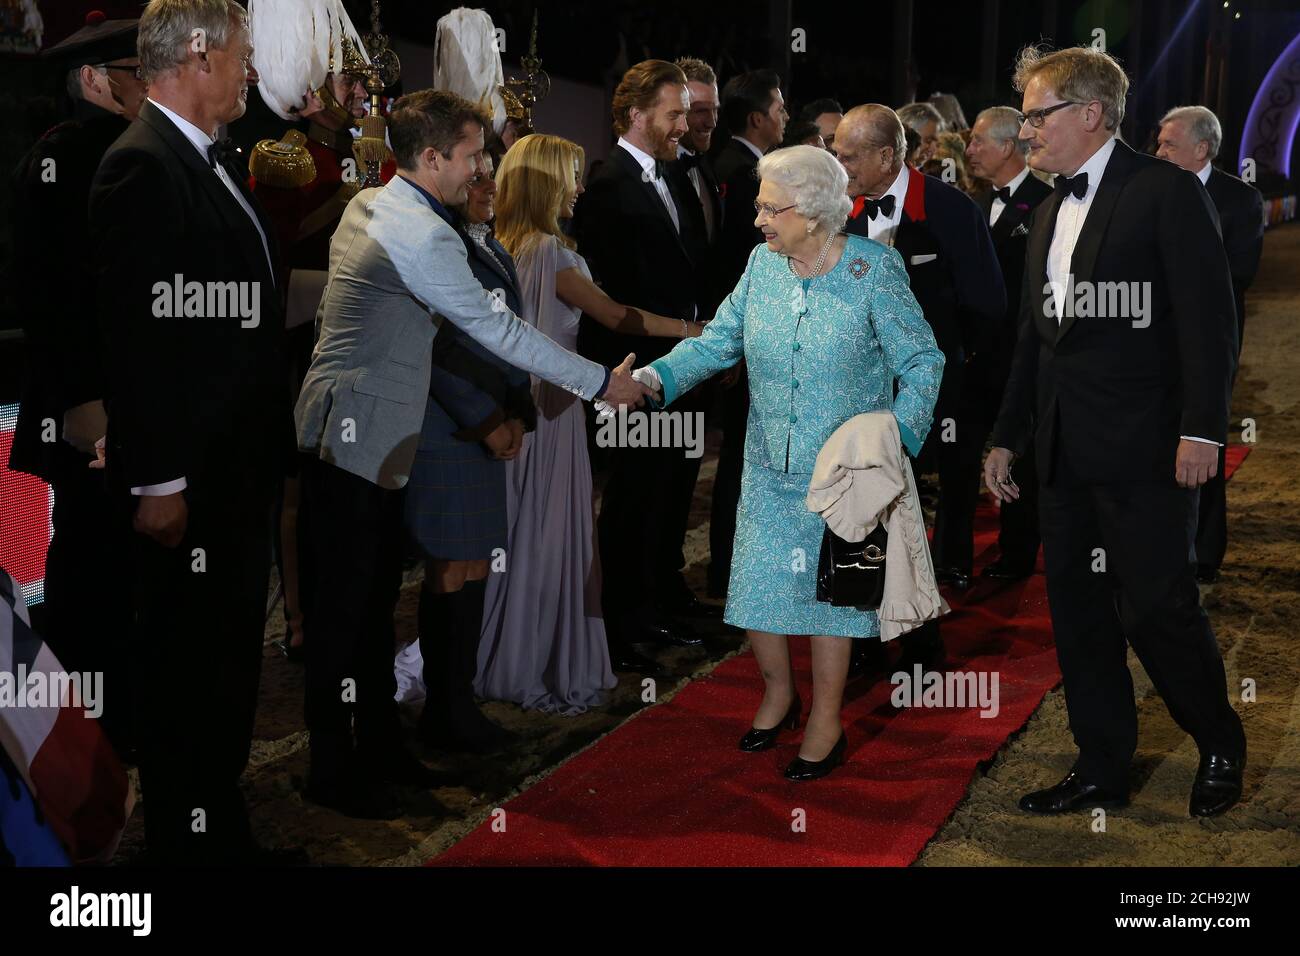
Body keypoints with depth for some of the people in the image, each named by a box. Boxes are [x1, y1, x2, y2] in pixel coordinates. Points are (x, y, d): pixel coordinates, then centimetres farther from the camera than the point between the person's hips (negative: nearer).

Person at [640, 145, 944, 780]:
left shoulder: (873, 269, -12)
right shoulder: (763, 263, 0)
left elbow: (922, 362, -8)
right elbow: (719, 340, 2)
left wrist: (896, 442, -18)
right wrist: (657, 377, -15)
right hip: (770, 468, 4)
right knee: (756, 586, 7)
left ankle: (826, 722, 24)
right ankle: (778, 693, 34)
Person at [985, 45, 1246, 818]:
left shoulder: (1165, 191, -7)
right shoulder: (1052, 211, 15)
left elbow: (1208, 316, -12)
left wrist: (1202, 427, -17)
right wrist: (1009, 435, 18)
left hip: (1144, 448, -7)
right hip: (1066, 450, 8)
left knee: (1157, 606, -4)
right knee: (1077, 608, 10)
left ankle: (1221, 744, 22)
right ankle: (1103, 768, 22)